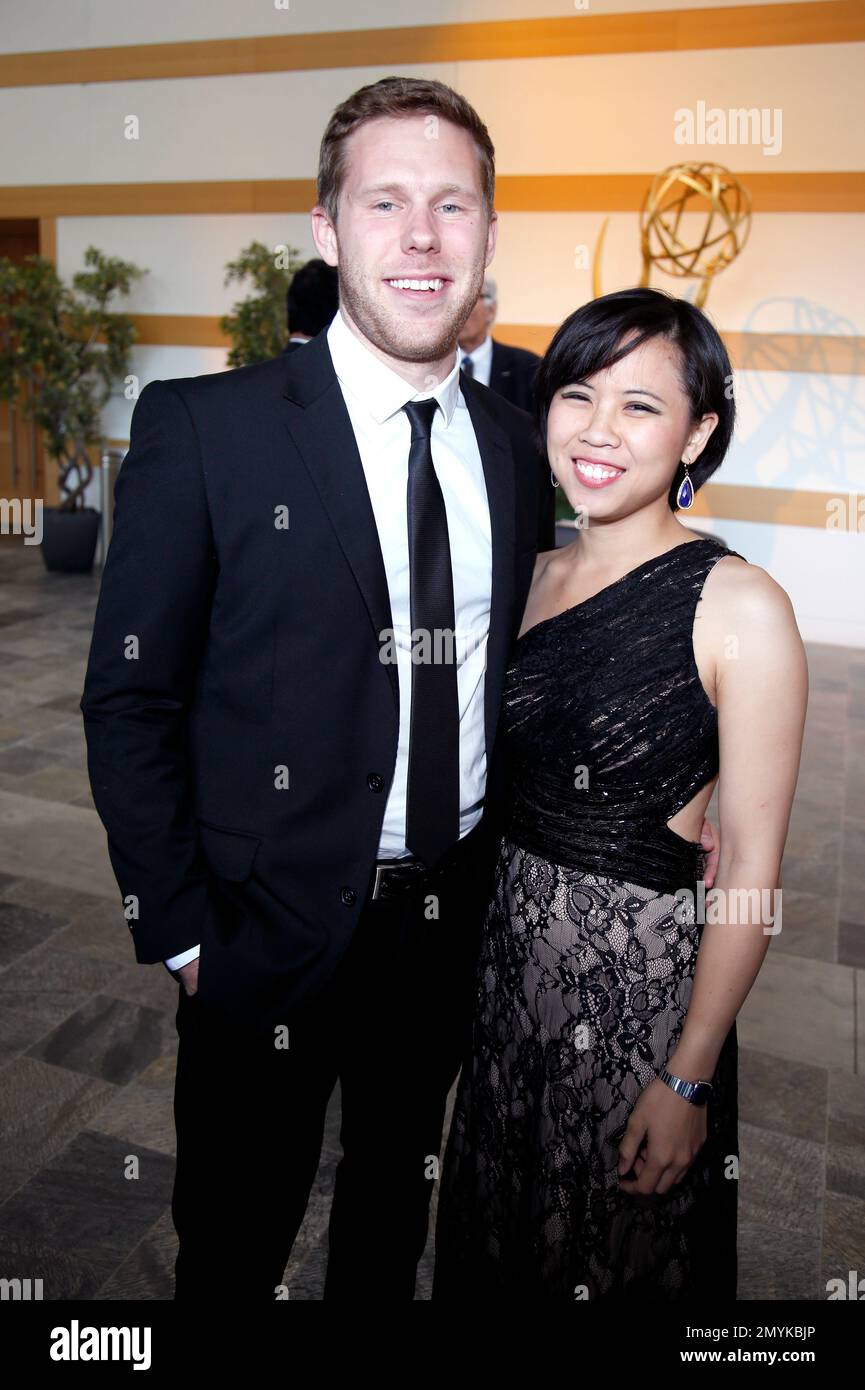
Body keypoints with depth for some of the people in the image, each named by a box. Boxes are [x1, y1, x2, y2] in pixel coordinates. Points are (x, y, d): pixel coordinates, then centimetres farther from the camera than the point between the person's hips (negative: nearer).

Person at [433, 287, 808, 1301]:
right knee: (492, 1235, 24)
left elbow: (750, 868, -15)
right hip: (507, 953, 5)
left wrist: (688, 1080, -14)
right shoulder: (532, 577, 2)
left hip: (644, 979, -5)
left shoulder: (740, 606, -16)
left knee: (621, 1249, 19)